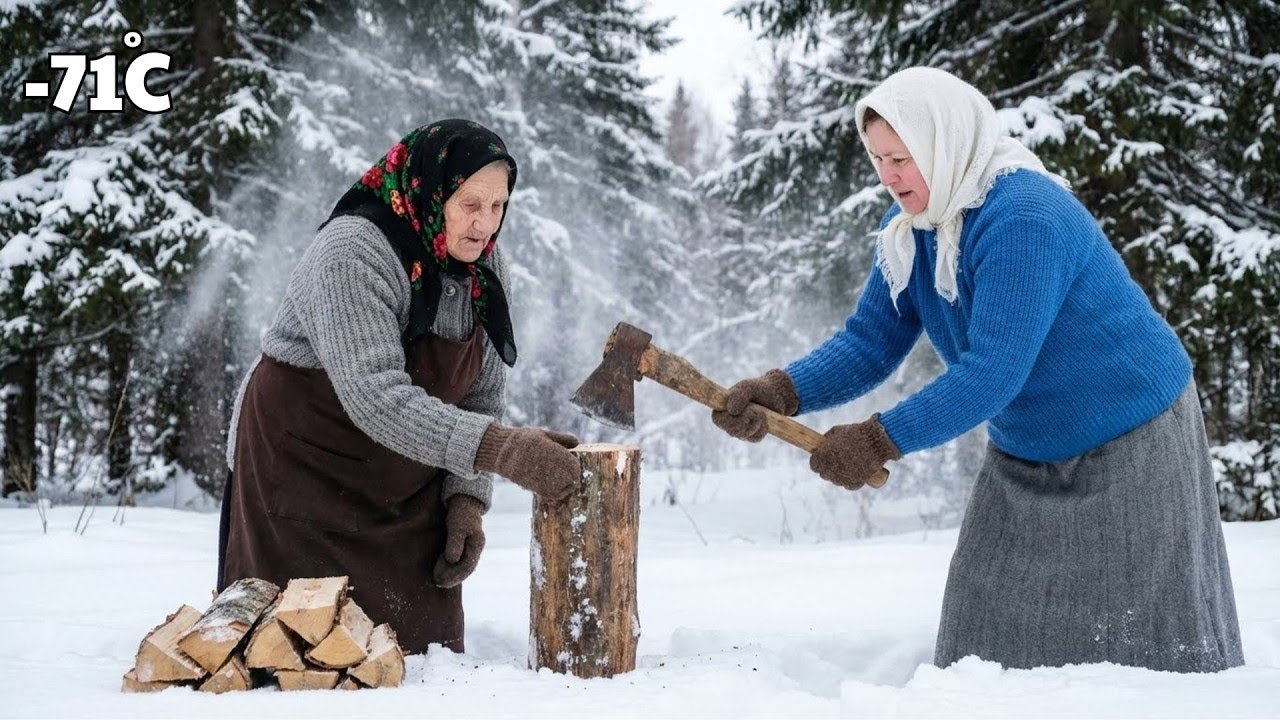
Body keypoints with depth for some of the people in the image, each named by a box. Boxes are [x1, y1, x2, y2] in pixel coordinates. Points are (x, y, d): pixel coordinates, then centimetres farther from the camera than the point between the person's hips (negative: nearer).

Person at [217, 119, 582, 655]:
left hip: (409, 486, 6)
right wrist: (497, 448, -44)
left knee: (428, 646, 5)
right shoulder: (351, 253, -25)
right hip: (301, 466, -6)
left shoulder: (486, 270, -2)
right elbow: (377, 398, -36)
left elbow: (481, 398, 4)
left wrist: (467, 500, -9)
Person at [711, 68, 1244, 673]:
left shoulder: (1025, 219, -29)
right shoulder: (909, 229, -3)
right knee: (985, 631, 6)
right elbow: (870, 341, -6)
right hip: (1026, 452, 8)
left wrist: (880, 441, -34)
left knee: (1141, 641, -2)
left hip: (1132, 441, -7)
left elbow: (994, 372, -34)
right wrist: (783, 391, -24)